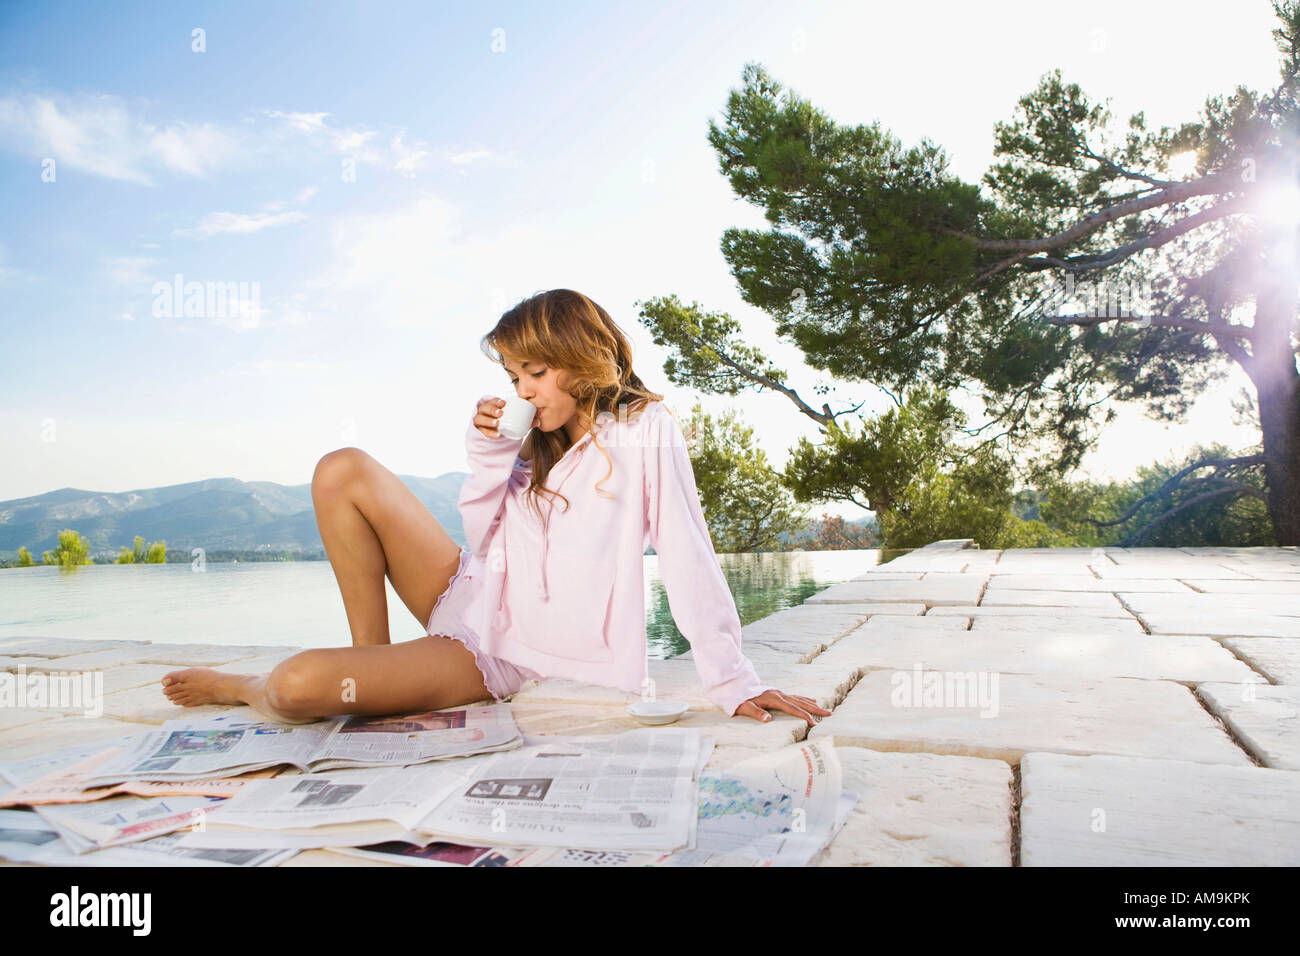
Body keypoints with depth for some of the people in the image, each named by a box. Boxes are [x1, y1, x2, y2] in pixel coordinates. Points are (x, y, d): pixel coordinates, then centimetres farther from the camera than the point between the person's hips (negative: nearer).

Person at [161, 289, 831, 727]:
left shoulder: (643, 431, -10)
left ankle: (248, 688, 15)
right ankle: (370, 660, 0)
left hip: (502, 656, -7)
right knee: (344, 471, -6)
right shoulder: (540, 442, 12)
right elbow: (484, 544, 9)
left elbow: (688, 558, -15)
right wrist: (490, 455, -6)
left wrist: (733, 685, -18)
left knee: (298, 687, -25)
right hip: (469, 597, 7)